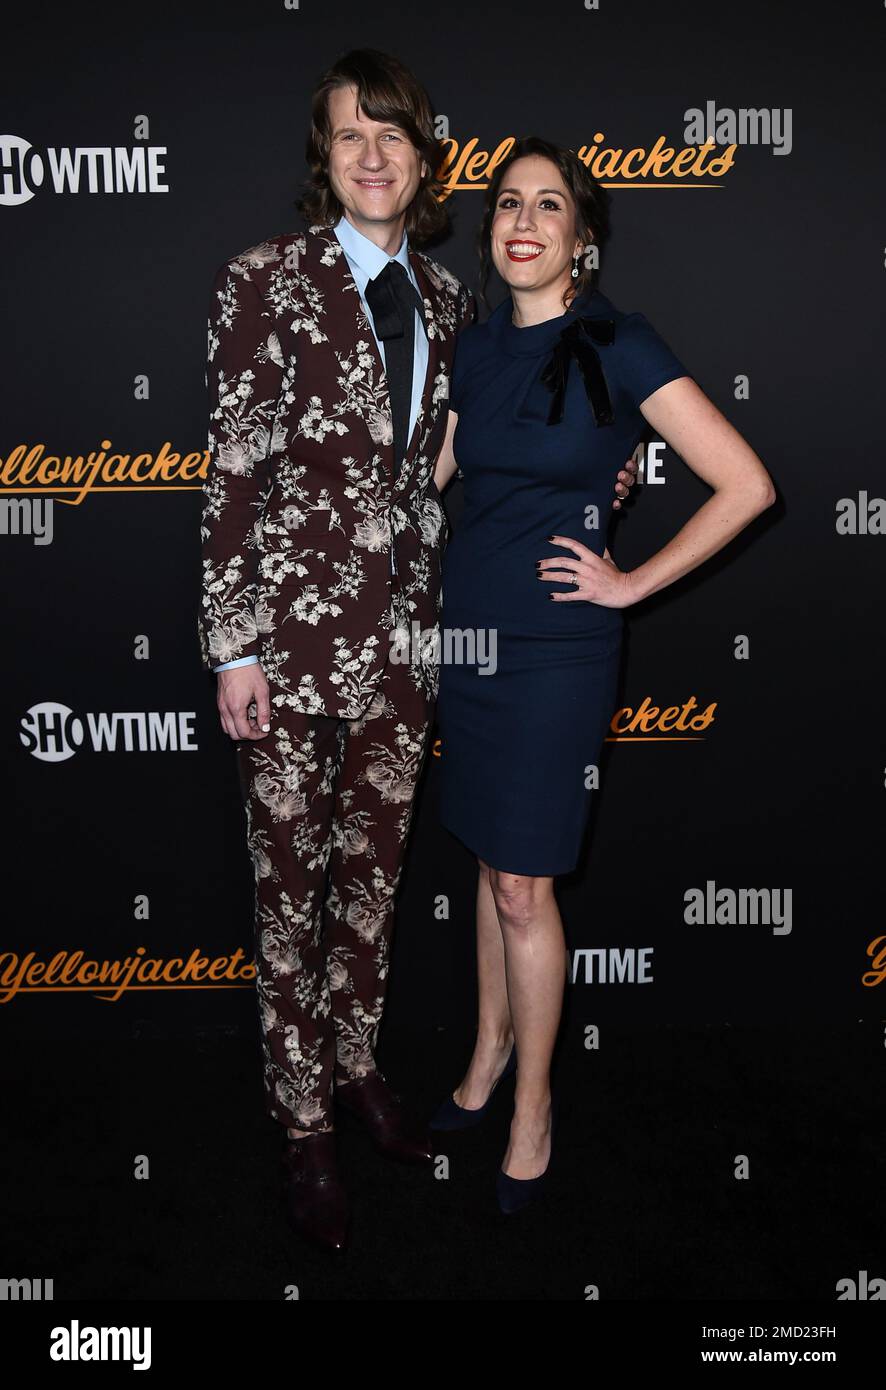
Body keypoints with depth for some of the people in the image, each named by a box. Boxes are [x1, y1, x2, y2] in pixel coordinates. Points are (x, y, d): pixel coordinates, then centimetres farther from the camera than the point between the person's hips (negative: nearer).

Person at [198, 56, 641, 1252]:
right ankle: (302, 1120, 24)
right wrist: (233, 647, -13)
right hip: (293, 625, -4)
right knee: (292, 876, 6)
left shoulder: (446, 296, 9)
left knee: (376, 862, 16)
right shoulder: (269, 280, -6)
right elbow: (230, 471, -9)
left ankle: (356, 1065, 37)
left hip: (404, 626, 5)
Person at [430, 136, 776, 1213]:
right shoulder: (477, 345, 8)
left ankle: (532, 1113, 18)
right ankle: (491, 1051, 34)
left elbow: (745, 485, -12)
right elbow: (428, 474, 20)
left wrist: (633, 583, -10)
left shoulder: (617, 346, -9)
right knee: (491, 860, 16)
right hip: (466, 628, 5)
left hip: (555, 645, -5)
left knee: (523, 884, 0)